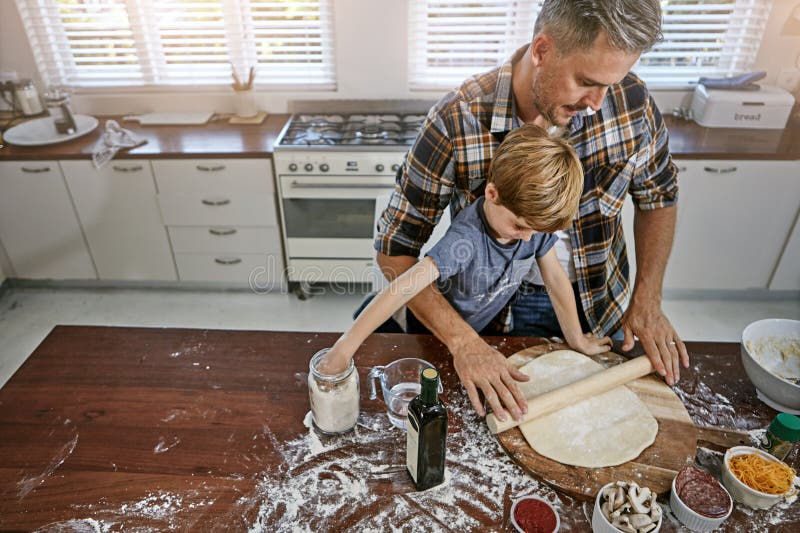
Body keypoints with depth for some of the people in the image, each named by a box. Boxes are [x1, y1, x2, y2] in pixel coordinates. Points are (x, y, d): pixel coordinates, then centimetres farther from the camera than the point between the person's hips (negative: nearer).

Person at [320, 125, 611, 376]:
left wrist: (577, 340, 2)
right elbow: (404, 287, -47)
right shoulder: (466, 239, -39)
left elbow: (556, 278, -6)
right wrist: (346, 345, -53)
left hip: (487, 327, 6)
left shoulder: (534, 218, -19)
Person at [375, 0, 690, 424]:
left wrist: (647, 301, -6)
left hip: (601, 307, 3)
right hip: (502, 306, -2)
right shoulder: (457, 122, -28)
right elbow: (395, 248, -22)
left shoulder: (630, 100, -19)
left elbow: (658, 194, 1)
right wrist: (463, 341, -31)